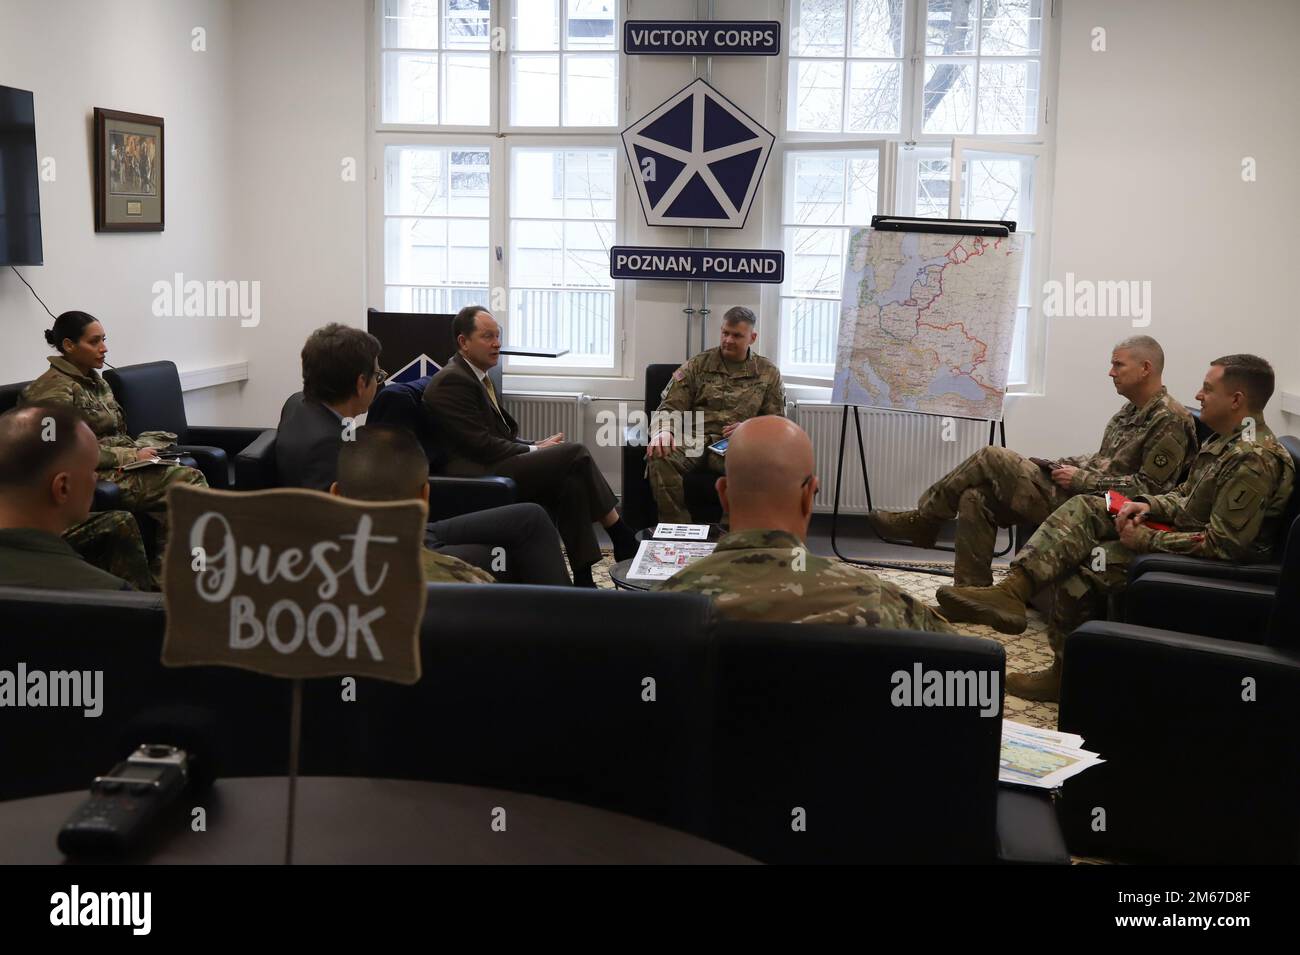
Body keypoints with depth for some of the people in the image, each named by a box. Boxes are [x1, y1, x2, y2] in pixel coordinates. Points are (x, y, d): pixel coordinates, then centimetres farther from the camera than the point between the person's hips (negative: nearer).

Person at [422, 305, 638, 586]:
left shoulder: (476, 376, 20)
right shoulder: (451, 381, -11)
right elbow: (481, 445, -16)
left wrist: (534, 447, 4)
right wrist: (534, 451, -8)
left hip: (491, 465, 9)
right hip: (477, 475, -9)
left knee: (571, 481, -14)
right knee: (575, 453, -17)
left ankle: (583, 579, -14)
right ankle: (622, 538, -7)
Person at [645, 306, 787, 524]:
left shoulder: (768, 373, 16)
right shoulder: (697, 365, 15)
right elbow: (670, 407, 9)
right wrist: (663, 431, -15)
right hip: (693, 440, 1)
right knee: (659, 457, -34)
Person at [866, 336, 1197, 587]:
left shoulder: (1170, 420, -11)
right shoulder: (1132, 411, 18)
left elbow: (1148, 488, -17)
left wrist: (1081, 480, -15)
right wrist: (1071, 464, 8)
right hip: (1075, 493, 9)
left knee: (990, 458, -13)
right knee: (976, 497, -5)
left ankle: (923, 519, 2)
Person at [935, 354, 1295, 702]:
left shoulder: (1255, 461, -22)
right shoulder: (1226, 440, 10)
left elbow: (1221, 545, -26)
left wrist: (1146, 540, -21)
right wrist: (1150, 504, -2)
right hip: (1184, 531, 10)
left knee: (1080, 564, -17)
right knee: (1083, 508, -5)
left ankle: (1068, 675, 1)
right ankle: (1012, 590, -24)